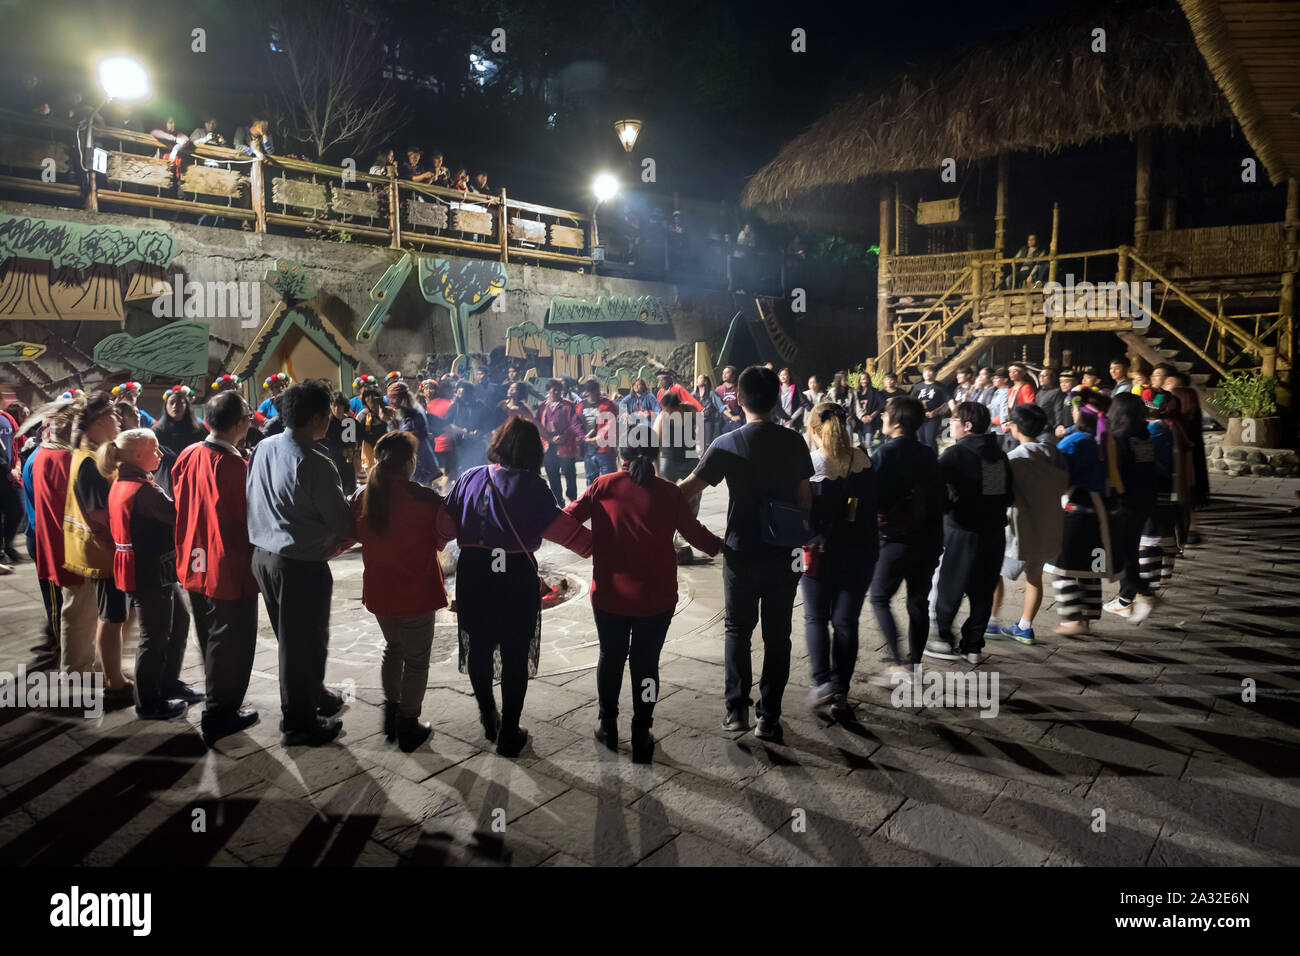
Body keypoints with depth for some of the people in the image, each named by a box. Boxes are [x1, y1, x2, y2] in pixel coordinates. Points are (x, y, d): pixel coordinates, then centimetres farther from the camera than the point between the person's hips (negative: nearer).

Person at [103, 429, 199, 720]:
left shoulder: (122, 483, 9)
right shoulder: (142, 489, -22)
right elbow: (177, 515, -21)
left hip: (155, 568, 10)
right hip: (150, 571, -10)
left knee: (179, 620, 21)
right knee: (155, 635, 3)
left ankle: (169, 683, 34)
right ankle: (149, 703, 18)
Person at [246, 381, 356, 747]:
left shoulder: (263, 448, 1)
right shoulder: (314, 464, -22)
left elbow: (256, 501, 11)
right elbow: (343, 522, -17)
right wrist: (338, 541, 5)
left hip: (262, 554, 8)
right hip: (301, 564, -8)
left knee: (290, 636, 23)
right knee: (305, 641, 8)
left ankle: (314, 696, 43)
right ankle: (300, 723, 23)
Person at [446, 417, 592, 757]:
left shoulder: (469, 479, -1)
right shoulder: (531, 486, -13)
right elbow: (561, 528, -19)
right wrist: (597, 544, -13)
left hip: (472, 575, 4)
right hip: (516, 579, -4)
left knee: (479, 649, 21)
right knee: (515, 656, 9)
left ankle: (488, 717, 38)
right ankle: (509, 734, 19)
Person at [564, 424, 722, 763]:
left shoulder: (603, 486, -8)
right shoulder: (670, 493, -9)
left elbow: (568, 518, -3)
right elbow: (695, 532, 0)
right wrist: (719, 545, 21)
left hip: (609, 594, 1)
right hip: (656, 596, -1)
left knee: (611, 658, 20)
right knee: (646, 663, 12)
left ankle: (608, 725, 32)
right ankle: (641, 735, 20)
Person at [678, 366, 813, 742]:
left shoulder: (727, 444, -12)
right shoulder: (794, 442, -3)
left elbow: (690, 488, -12)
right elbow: (805, 496, 3)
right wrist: (803, 540, 15)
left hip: (742, 553, -2)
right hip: (784, 554, 2)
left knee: (738, 630, 16)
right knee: (777, 634, 11)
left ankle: (737, 709, 14)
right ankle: (769, 718, 16)